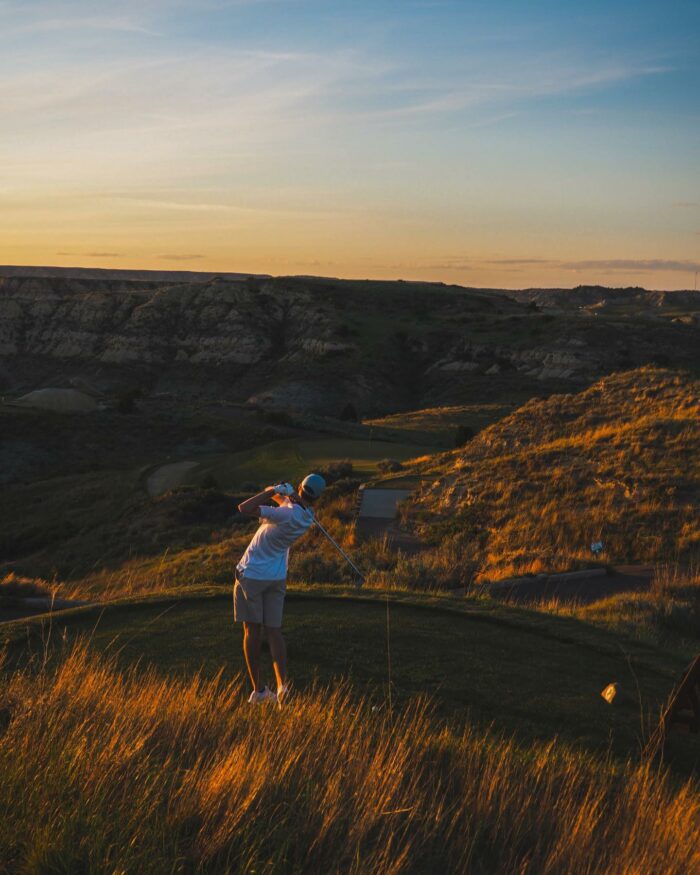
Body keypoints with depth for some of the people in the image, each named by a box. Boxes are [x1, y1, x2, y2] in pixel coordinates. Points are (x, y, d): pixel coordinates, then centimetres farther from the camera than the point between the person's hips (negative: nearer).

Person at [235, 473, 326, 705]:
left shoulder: (288, 514, -28)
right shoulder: (307, 516, -5)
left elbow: (244, 508, -30)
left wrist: (272, 491, -22)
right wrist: (283, 493, -4)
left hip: (251, 574, -5)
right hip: (277, 578, 5)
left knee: (252, 631, 7)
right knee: (274, 630, 8)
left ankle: (258, 690, 8)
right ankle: (282, 684, -9)